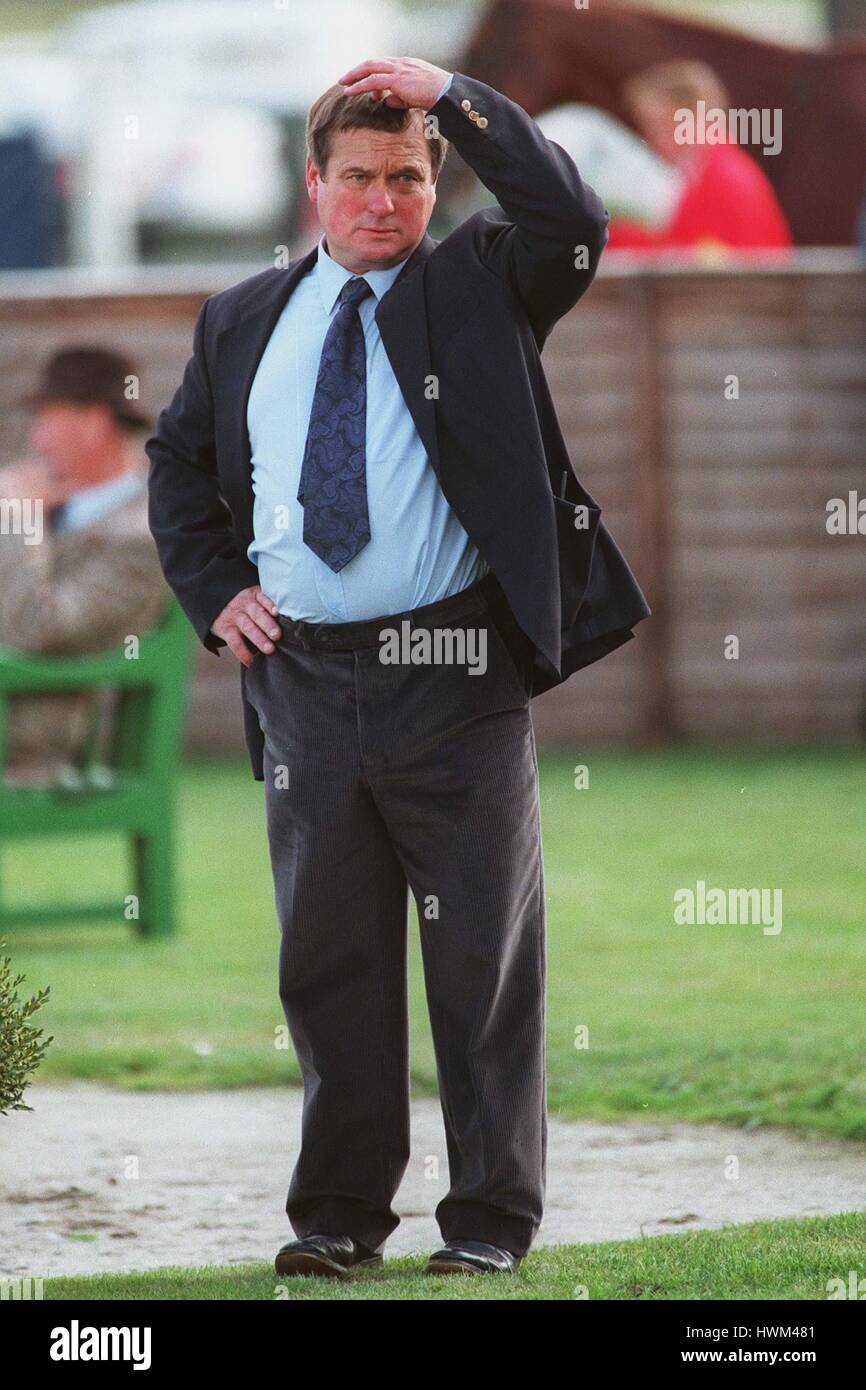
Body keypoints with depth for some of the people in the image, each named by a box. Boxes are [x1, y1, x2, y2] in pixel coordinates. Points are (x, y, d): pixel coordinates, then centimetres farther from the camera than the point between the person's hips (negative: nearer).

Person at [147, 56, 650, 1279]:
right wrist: (213, 588, 9)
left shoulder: (479, 286, 4)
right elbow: (179, 460, 24)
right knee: (328, 953, 9)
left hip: (452, 674, -3)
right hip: (302, 676, 3)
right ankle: (340, 1211, 19)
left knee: (482, 951, 1)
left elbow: (572, 224, -15)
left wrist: (459, 102, -15)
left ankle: (492, 1217, 7)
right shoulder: (242, 324, 13)